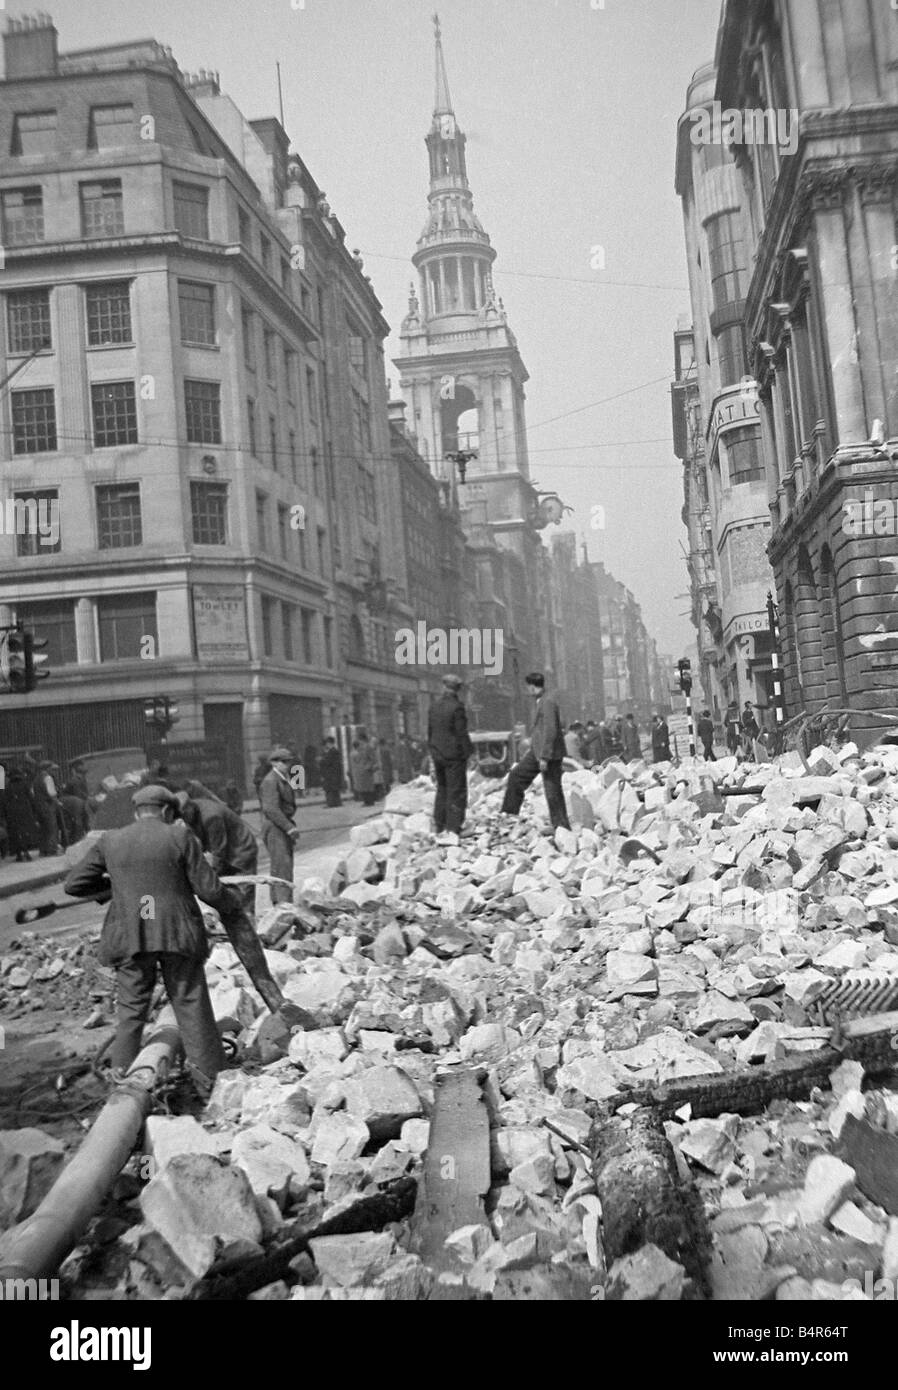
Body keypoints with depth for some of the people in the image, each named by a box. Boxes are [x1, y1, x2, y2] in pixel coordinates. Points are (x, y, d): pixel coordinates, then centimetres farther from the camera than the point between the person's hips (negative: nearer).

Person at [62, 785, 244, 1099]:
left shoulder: (109, 842, 4)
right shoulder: (181, 837, -3)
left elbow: (73, 885, 8)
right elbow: (208, 889, -4)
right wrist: (230, 904, 15)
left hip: (130, 940, 2)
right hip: (178, 935, -1)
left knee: (130, 1013, 11)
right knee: (192, 1008, 9)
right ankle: (210, 1082, 16)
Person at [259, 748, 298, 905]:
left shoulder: (285, 780, 19)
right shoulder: (270, 781, -13)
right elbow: (270, 809, -21)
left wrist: (290, 827, 17)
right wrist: (289, 827, -23)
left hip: (284, 827, 10)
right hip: (274, 828, -10)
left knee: (285, 867, 12)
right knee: (282, 865, -15)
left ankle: (278, 903, 18)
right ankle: (283, 902, -19)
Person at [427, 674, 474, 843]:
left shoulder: (433, 707, 5)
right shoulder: (457, 707, -14)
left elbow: (430, 732, 10)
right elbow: (462, 734, -14)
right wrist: (467, 752, -5)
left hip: (437, 755, 6)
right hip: (454, 755, -6)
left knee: (442, 790, 15)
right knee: (456, 792, -1)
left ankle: (440, 830, 17)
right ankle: (452, 831, -5)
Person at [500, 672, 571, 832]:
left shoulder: (548, 702, -20)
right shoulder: (538, 701, 11)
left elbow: (550, 731, -25)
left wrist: (545, 757, -25)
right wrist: (532, 747, 25)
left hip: (550, 753, -10)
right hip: (536, 750, 10)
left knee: (553, 791, -4)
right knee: (516, 775, 15)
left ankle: (562, 827, 4)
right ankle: (509, 812, 25)